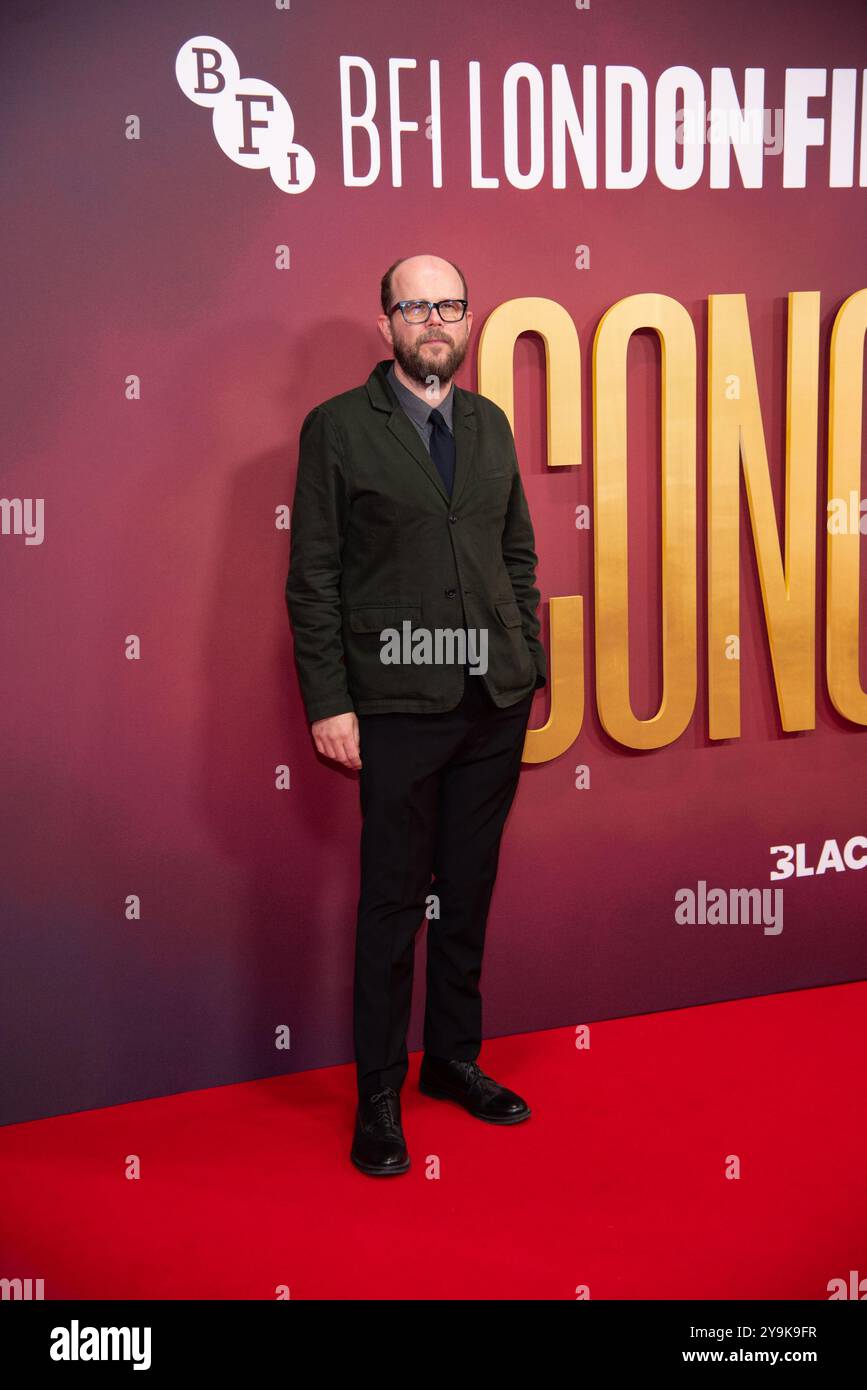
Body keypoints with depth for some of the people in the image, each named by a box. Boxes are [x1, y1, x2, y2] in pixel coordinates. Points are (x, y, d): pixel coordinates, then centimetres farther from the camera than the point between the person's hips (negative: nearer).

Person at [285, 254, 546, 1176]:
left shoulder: (490, 424, 12)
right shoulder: (337, 427, -3)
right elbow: (313, 578, -5)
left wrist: (531, 665, 9)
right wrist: (328, 702, -11)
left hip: (496, 702, 5)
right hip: (400, 703, -5)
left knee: (469, 892, 14)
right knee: (393, 905, 3)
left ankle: (454, 1058, 31)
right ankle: (378, 1097, 17)